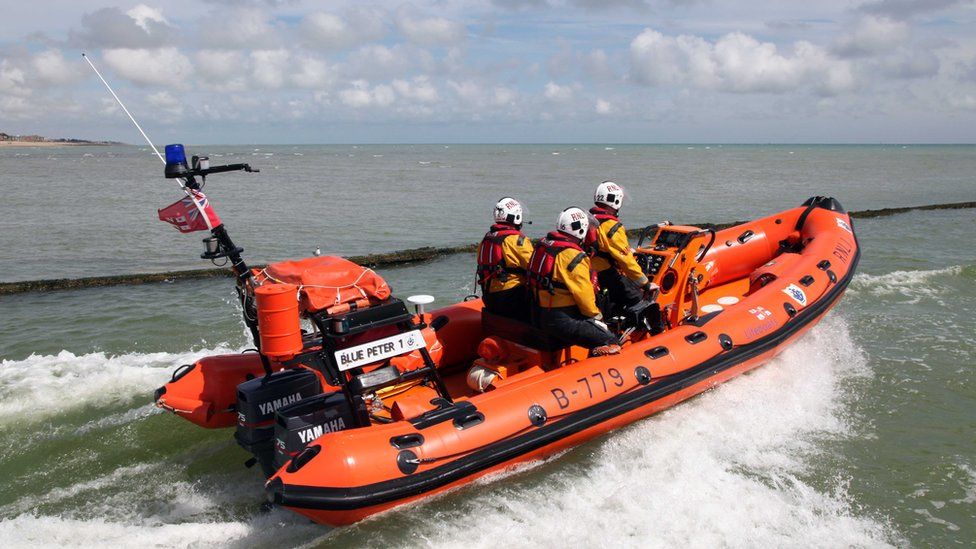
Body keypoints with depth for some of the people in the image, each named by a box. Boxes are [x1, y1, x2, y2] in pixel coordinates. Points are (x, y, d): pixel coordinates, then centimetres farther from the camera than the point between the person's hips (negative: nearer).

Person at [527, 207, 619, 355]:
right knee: (610, 342, -12)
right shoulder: (573, 256, -18)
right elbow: (583, 293, -16)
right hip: (561, 321, -10)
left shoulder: (544, 244, 9)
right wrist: (595, 315, 1)